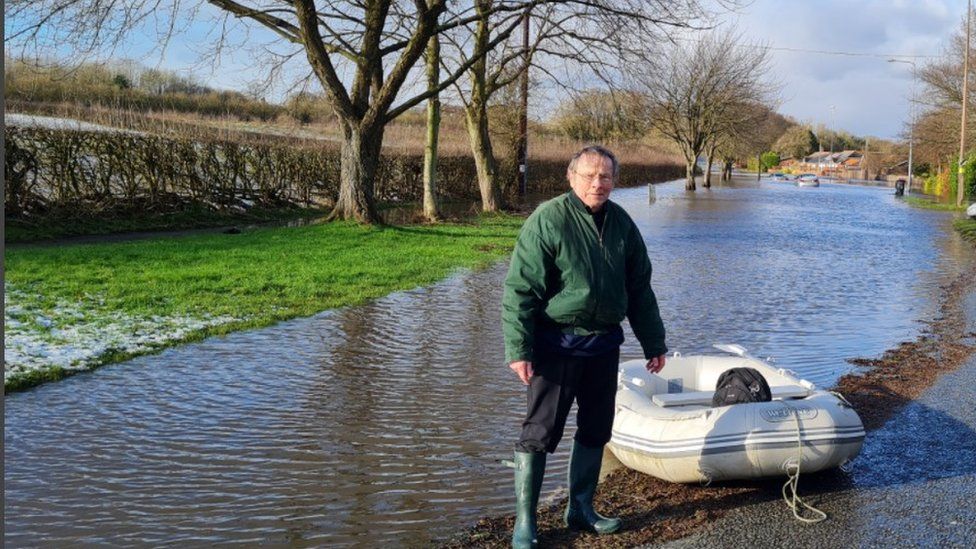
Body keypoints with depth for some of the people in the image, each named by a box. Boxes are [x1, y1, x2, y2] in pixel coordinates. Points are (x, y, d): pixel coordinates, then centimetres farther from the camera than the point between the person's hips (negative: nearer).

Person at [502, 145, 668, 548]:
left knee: (595, 430, 14)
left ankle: (581, 508, 30)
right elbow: (520, 290, -14)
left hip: (603, 344, 6)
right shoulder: (548, 220, -12)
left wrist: (653, 342, 15)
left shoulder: (621, 223, 6)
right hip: (557, 344, -6)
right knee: (540, 432, 0)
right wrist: (518, 349, -20)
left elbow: (640, 288, 14)